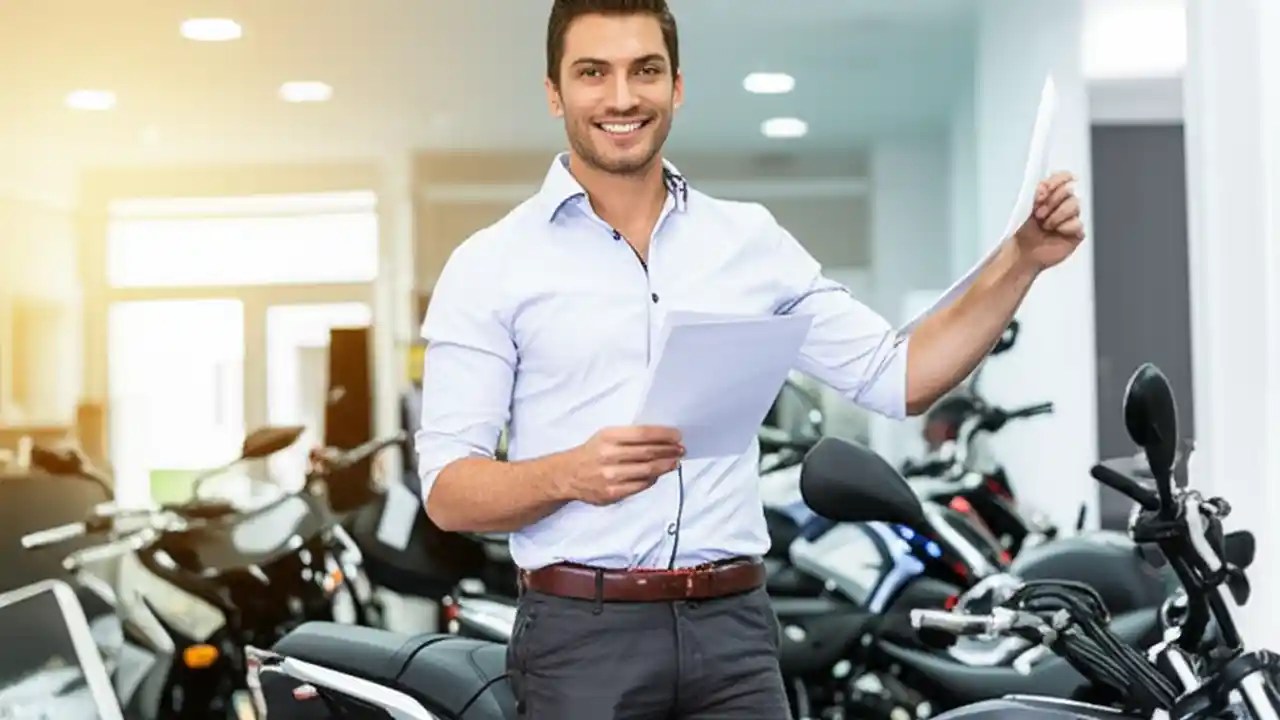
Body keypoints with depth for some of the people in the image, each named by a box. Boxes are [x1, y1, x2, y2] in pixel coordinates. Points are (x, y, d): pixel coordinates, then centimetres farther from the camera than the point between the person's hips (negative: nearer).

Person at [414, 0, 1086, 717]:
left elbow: (899, 377, 12)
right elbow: (447, 491, -4)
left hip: (735, 630, 3)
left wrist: (1021, 258, 3)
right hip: (583, 636, -2)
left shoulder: (751, 239, 10)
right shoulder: (491, 265, 0)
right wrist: (569, 475, -22)